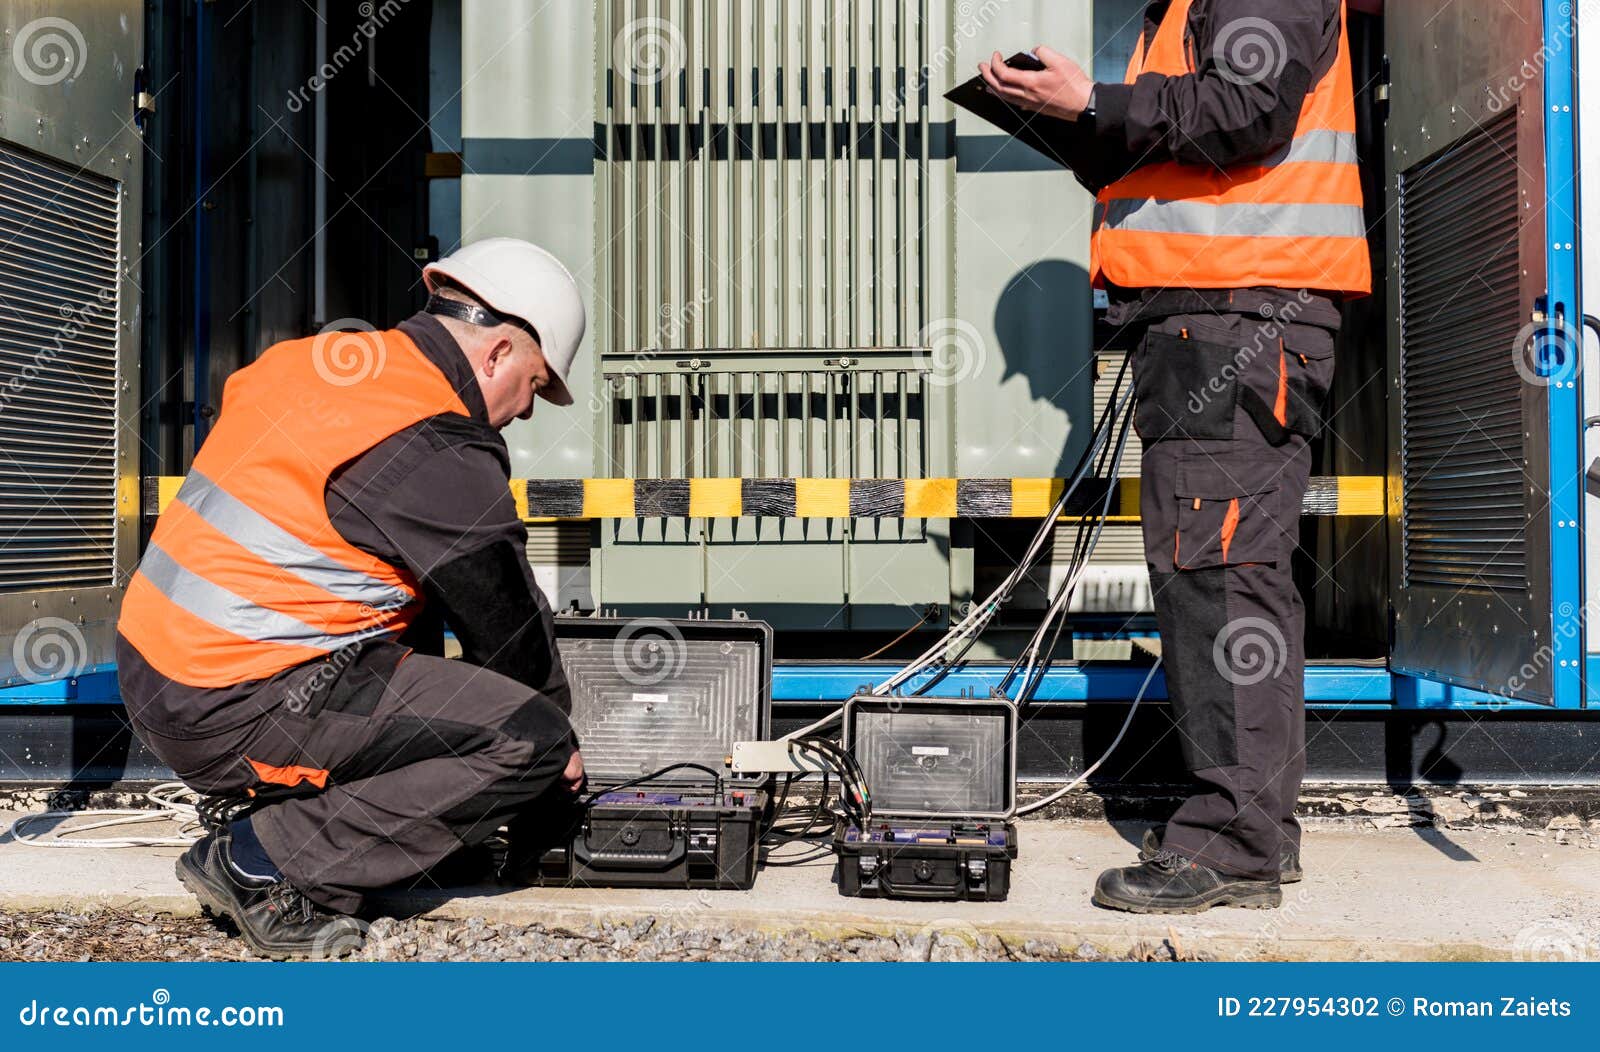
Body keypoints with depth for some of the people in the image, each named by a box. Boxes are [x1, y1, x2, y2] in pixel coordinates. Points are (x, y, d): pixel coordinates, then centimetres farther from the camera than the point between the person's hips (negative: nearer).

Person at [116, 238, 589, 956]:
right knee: (532, 738, -11)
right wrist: (561, 742, 14)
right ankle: (261, 863, -5)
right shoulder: (440, 454, -16)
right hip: (235, 715, -9)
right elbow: (510, 625, -5)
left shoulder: (307, 360, 11)